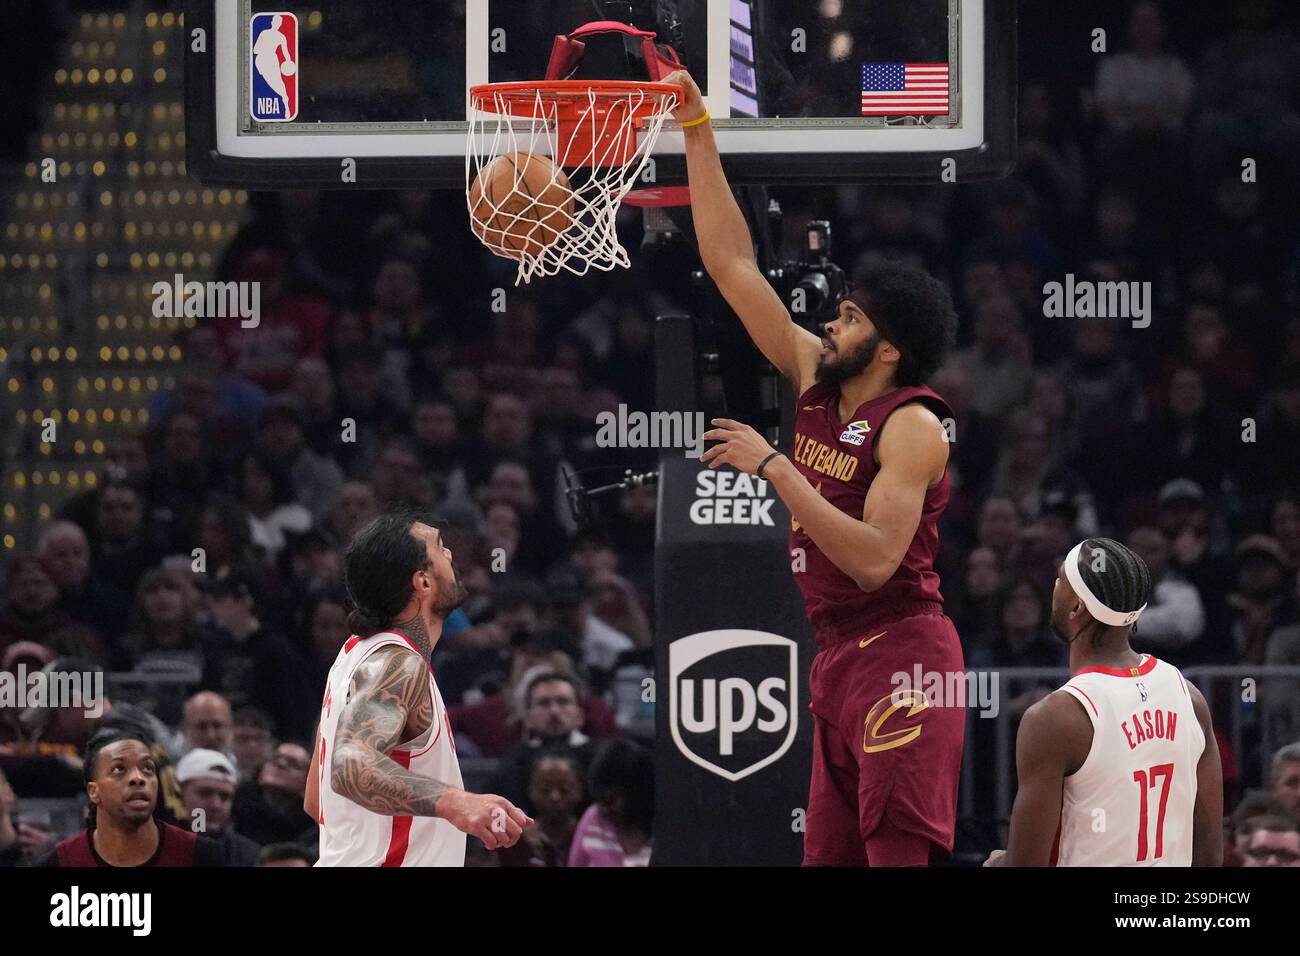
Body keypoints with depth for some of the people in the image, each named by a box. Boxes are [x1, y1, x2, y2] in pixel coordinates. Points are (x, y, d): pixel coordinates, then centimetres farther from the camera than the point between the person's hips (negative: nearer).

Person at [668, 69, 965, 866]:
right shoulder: (815, 384, 10)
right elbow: (732, 264, 14)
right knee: (829, 858, 6)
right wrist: (695, 127, 10)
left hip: (898, 657, -9)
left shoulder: (913, 427, -12)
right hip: (841, 658, 9)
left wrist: (774, 468, -22)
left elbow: (875, 558, -24)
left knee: (902, 853, -17)